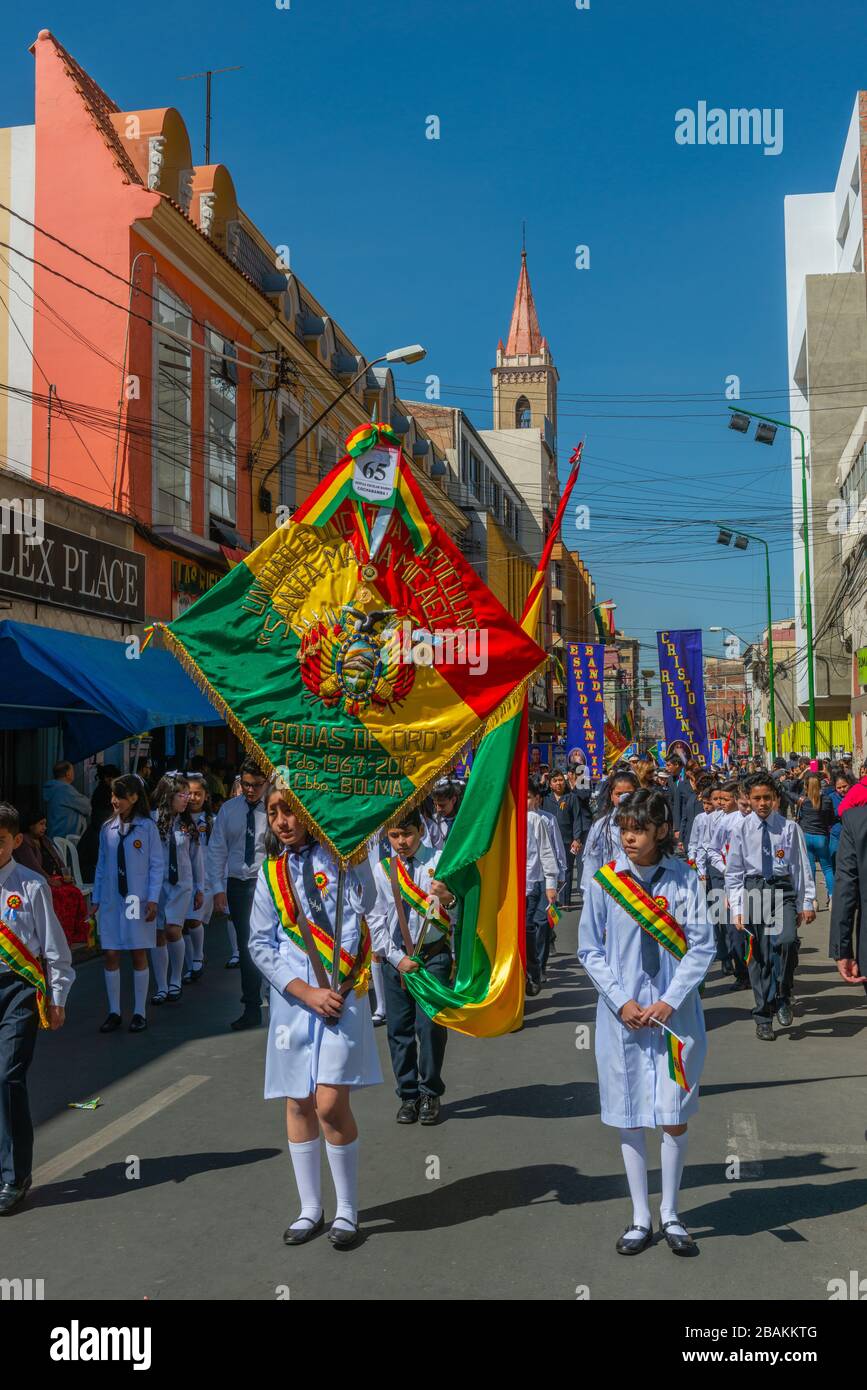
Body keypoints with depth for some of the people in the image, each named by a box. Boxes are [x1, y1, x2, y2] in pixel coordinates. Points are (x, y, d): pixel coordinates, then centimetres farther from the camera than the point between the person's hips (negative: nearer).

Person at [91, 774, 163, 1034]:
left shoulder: (147, 827, -4)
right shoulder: (107, 828, 5)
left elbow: (156, 865, -3)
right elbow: (101, 866, 10)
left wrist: (152, 900, -9)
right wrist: (95, 899, 8)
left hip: (138, 900, -3)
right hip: (111, 900, 3)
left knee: (139, 955, 4)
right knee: (111, 955, 3)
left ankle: (139, 1013, 13)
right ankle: (114, 1012, 13)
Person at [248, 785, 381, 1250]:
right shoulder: (270, 871, 9)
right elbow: (260, 944, 4)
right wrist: (307, 992, -8)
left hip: (341, 995, -4)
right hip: (293, 998, 4)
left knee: (330, 1104, -10)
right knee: (298, 1104, 9)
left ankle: (347, 1211, 8)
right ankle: (310, 1210, 24)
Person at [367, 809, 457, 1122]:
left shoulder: (440, 861, -4)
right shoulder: (382, 870, 2)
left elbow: (463, 910, -10)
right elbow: (375, 920, 3)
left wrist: (449, 899, -33)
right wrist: (396, 957, -6)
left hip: (434, 954, -2)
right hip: (395, 957, 3)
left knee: (431, 1025, -2)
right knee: (399, 1027, 7)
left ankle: (430, 1093, 14)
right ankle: (408, 1094, 21)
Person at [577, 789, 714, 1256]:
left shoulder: (684, 878, -3)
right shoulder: (604, 880, -3)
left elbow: (702, 946, -3)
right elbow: (589, 949, 0)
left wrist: (670, 1001, -11)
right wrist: (621, 1001, -9)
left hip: (675, 1014, 0)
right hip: (622, 1017, 0)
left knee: (675, 1118, 5)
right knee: (630, 1118, 7)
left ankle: (670, 1215, 22)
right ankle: (640, 1218, 21)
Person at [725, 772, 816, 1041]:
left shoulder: (789, 828, 2)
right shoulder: (741, 830, 3)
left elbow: (802, 866, 5)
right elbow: (734, 873, 6)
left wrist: (807, 903, 2)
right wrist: (737, 908, -1)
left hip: (783, 890, -1)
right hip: (754, 890, 1)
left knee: (786, 940, -24)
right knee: (759, 956, 3)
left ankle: (782, 998, 1)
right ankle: (763, 1017, 14)